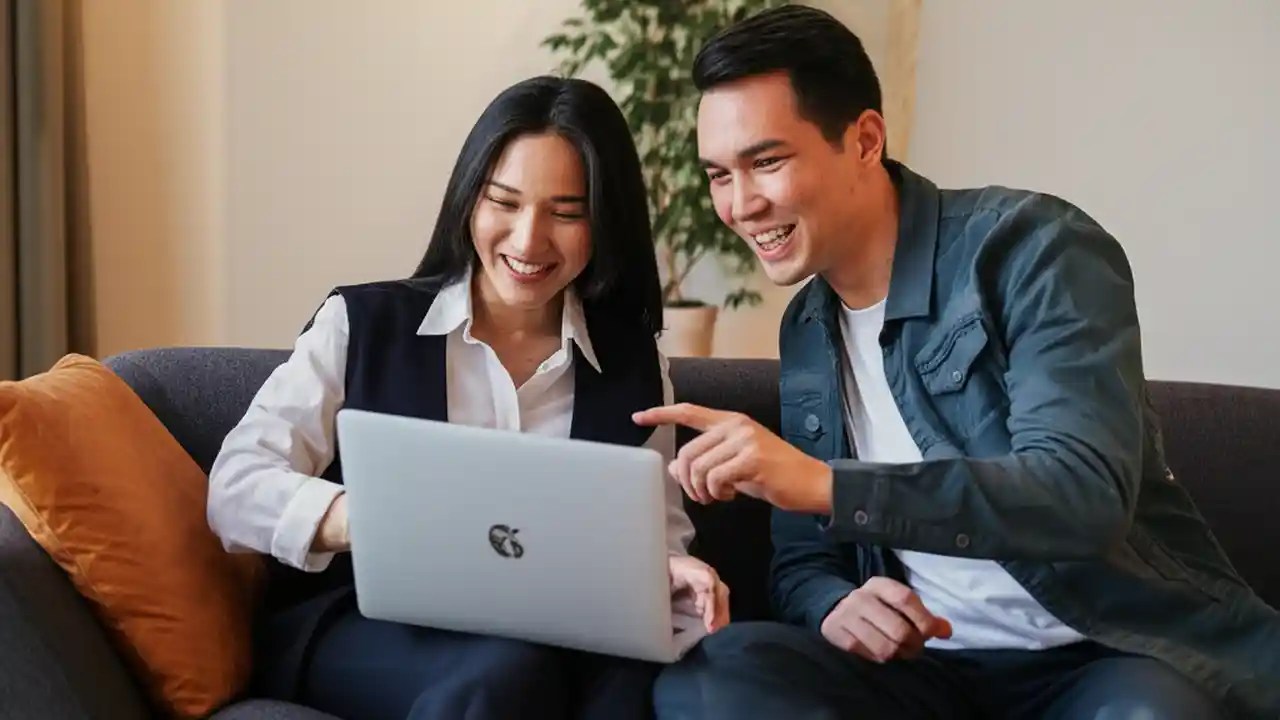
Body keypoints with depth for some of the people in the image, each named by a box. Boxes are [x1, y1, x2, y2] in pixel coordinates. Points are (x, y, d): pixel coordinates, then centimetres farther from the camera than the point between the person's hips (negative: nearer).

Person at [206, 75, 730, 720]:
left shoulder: (635, 365, 12)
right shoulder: (360, 324, 5)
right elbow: (235, 490, -3)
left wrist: (669, 573, -13)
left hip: (552, 639, 2)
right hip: (356, 627, -2)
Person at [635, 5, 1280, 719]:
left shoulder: (1032, 249, -11)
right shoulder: (806, 331, 10)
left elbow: (1086, 495, -24)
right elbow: (803, 559, 13)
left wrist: (826, 483, -32)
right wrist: (836, 606, -12)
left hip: (1120, 656, -5)